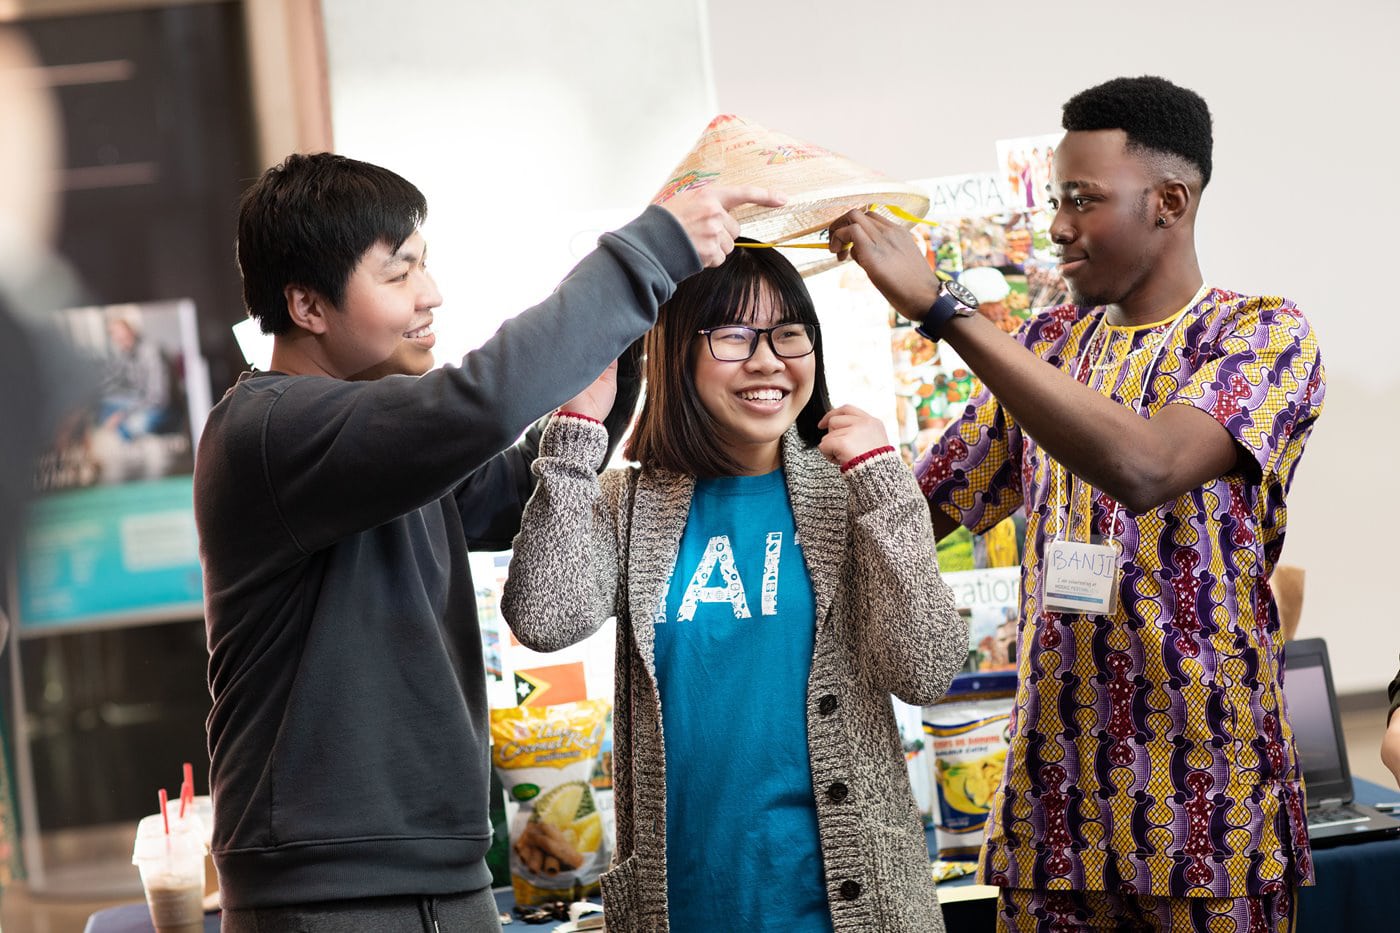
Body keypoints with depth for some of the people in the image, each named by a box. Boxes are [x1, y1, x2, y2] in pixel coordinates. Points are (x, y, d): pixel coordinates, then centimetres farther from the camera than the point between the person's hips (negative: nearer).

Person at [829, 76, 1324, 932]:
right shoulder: (1049, 344, 12)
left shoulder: (1264, 333, -7)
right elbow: (923, 510, 14)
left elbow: (1143, 469, -26)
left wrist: (939, 307, -26)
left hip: (1208, 799, -5)